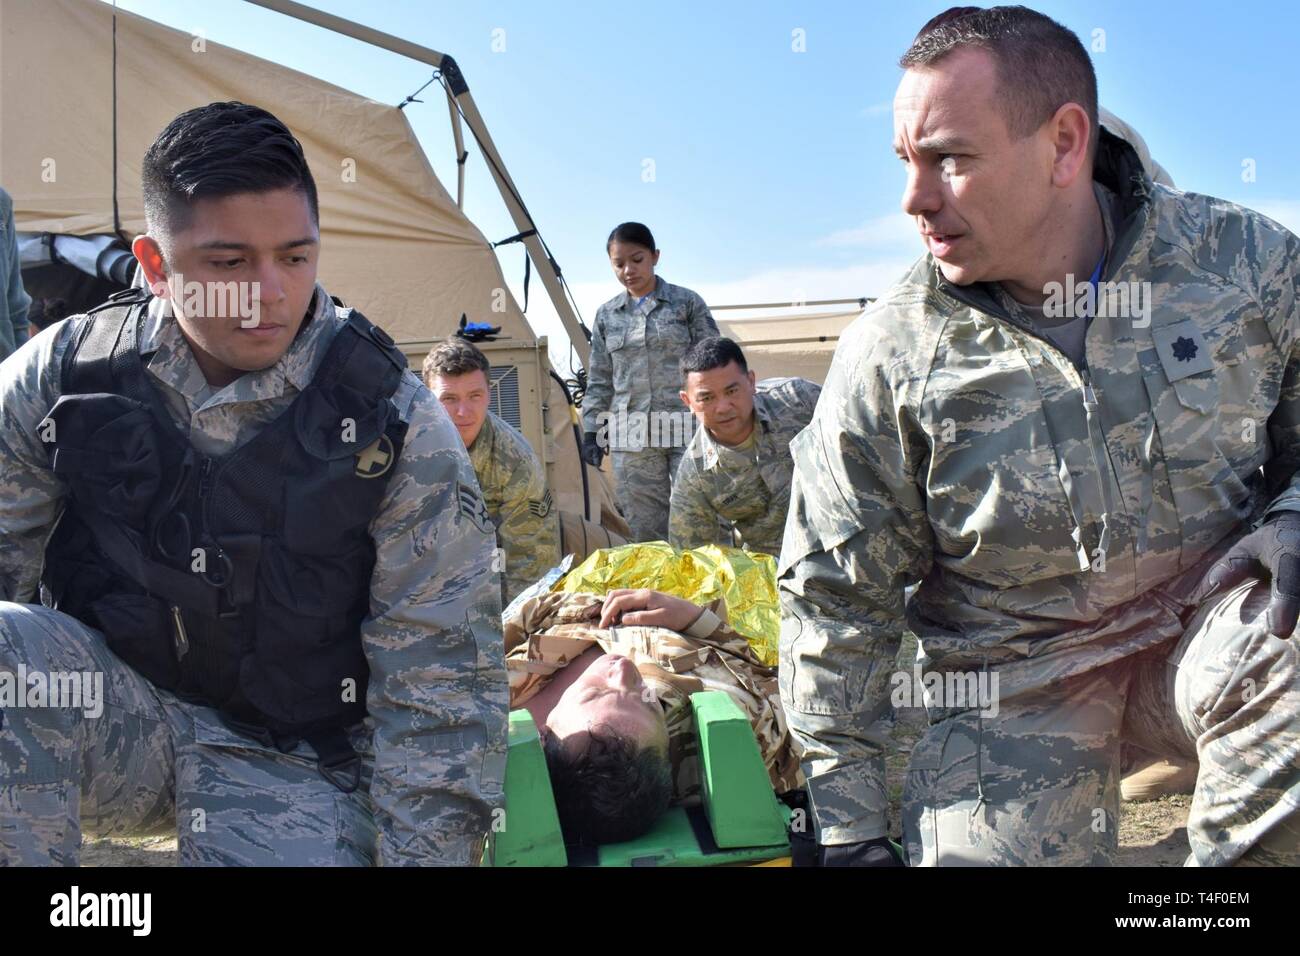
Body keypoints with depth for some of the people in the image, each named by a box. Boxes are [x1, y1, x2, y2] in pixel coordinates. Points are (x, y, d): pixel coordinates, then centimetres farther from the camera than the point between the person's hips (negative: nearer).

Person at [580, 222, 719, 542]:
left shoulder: (687, 302, 4)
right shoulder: (606, 315, 12)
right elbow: (599, 381, 15)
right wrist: (591, 431, 8)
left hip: (685, 431, -3)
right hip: (631, 438, 3)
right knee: (646, 534, 5)